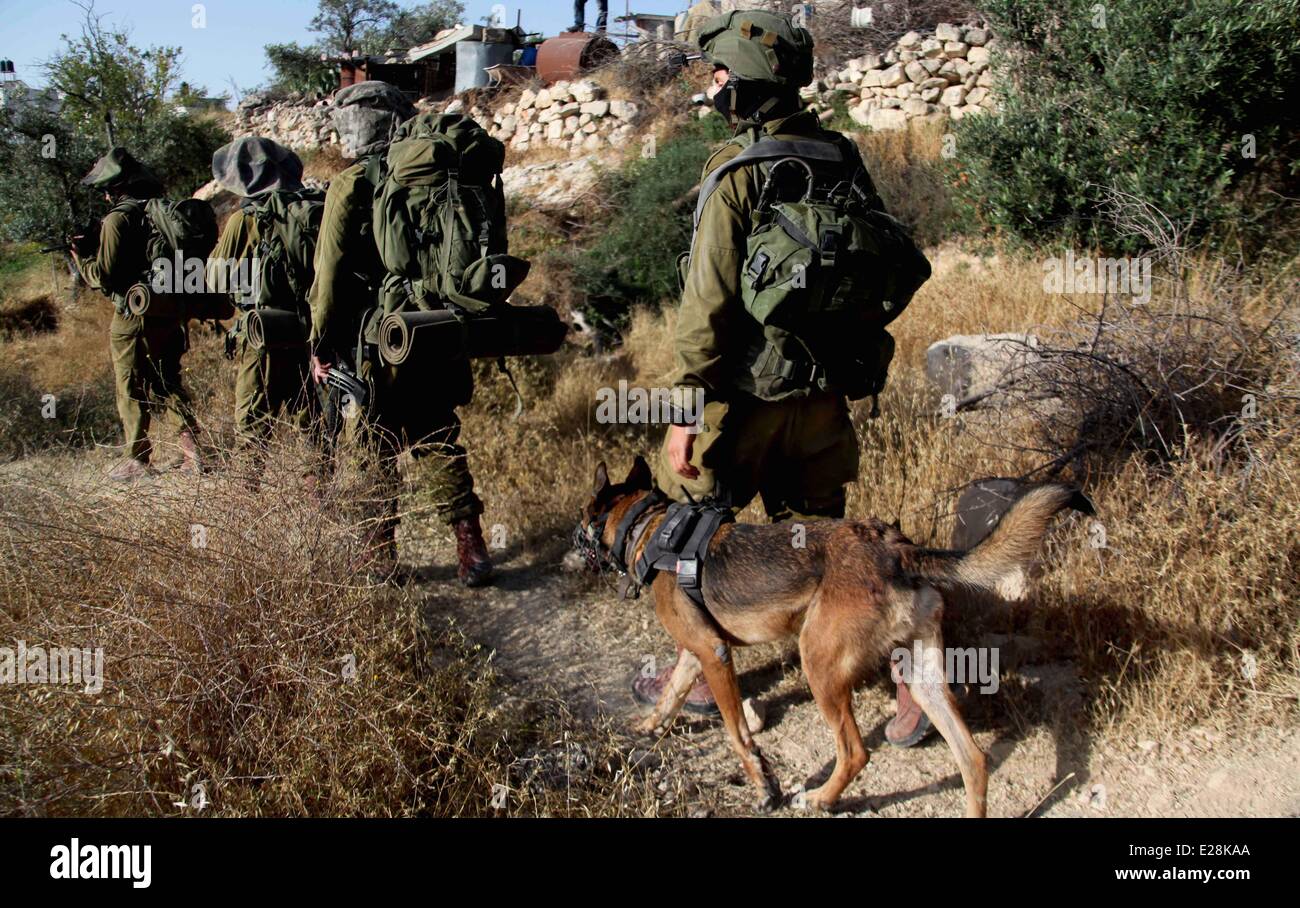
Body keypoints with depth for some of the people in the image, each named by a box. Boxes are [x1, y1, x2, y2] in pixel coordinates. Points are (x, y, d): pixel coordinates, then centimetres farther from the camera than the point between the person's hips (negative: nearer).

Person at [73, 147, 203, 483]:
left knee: (132, 391, 5)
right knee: (167, 383, 15)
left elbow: (105, 276, -13)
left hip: (134, 319, -6)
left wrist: (81, 262, 3)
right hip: (169, 313, 6)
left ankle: (137, 460, 10)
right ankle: (191, 451, 10)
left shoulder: (118, 220, -13)